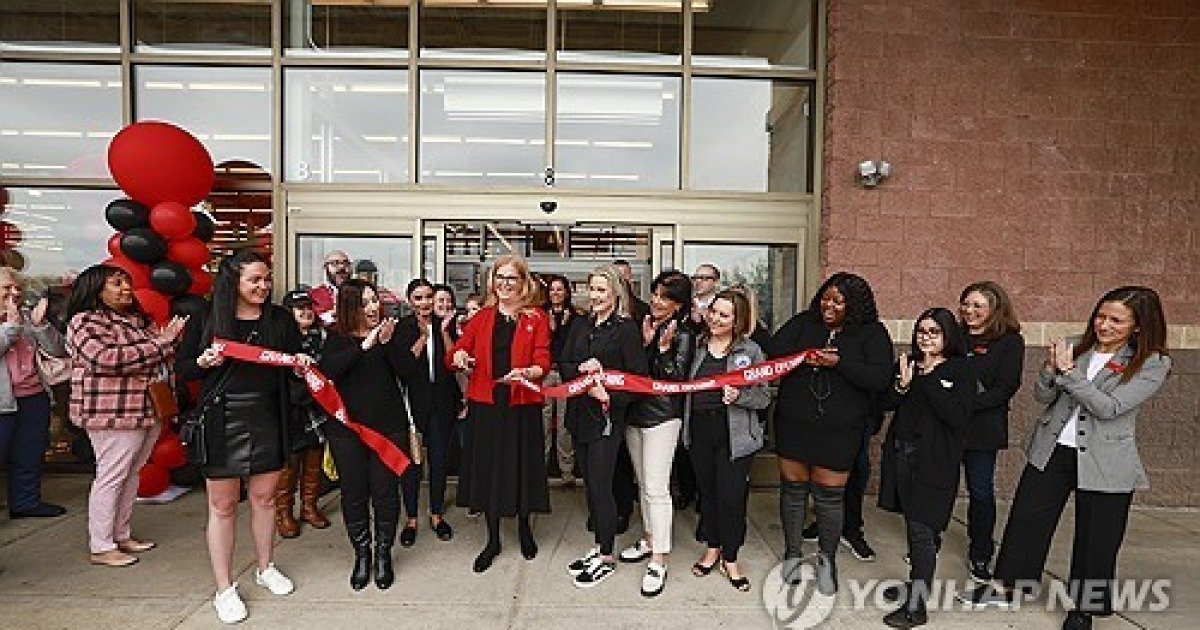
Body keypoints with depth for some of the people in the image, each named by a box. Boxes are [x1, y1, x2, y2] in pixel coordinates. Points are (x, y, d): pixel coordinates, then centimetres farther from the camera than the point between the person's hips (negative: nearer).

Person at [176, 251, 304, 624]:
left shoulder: (281, 319, 4)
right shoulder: (206, 320, -2)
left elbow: (295, 365, 13)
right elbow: (182, 368, 5)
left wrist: (302, 363, -9)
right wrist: (204, 362, -15)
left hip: (267, 419, 3)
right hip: (221, 421, -2)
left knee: (264, 496, 14)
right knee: (222, 504, 6)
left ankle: (265, 568, 34)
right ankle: (224, 589, 20)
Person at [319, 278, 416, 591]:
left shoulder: (393, 333, 2)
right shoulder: (338, 338, 2)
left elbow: (411, 375, -7)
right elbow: (327, 370, -18)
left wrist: (389, 342, -19)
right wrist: (364, 345, -25)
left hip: (389, 426, 0)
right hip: (347, 427, 0)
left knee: (385, 491, 5)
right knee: (354, 492, 9)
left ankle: (384, 554, 25)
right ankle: (361, 554, 29)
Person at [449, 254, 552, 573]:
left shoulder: (537, 318, 2)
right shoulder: (481, 317, 9)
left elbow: (543, 362, -6)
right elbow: (456, 353, 4)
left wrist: (527, 372, -26)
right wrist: (459, 357, -19)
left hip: (522, 404, -2)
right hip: (485, 403, 2)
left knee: (522, 465, 8)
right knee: (487, 467, 8)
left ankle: (524, 527, 36)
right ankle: (493, 539, 27)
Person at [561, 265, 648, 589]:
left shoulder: (626, 328, -8)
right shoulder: (580, 325, 10)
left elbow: (638, 376, -11)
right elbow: (563, 365, 6)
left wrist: (610, 397, -22)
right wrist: (581, 369, -14)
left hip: (608, 417, -6)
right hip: (580, 414, 6)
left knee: (600, 484, -1)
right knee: (590, 483, 14)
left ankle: (607, 557, 16)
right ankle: (599, 546, 30)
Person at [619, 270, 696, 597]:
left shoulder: (683, 334, -7)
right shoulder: (644, 325, 9)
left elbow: (677, 379, -11)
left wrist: (664, 348, -21)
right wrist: (645, 342, -9)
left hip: (662, 416, -7)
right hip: (634, 413, 7)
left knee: (656, 489, -6)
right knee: (644, 483, 18)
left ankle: (658, 562, 3)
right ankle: (649, 539, 33)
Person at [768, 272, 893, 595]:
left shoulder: (872, 334, -3)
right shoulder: (803, 323, 4)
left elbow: (881, 379, -14)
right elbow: (774, 349, -3)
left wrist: (839, 363, -23)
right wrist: (803, 357, -20)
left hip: (838, 430, -2)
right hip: (793, 423, 3)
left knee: (829, 496, 6)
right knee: (792, 489, 12)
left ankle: (827, 559, 29)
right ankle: (792, 553, 31)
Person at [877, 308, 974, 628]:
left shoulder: (961, 370, -4)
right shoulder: (908, 363, 9)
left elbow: (958, 416, -15)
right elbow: (886, 403, 6)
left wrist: (929, 379, -17)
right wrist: (903, 384, -12)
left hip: (934, 460, -5)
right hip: (902, 453, 5)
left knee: (922, 529, -3)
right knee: (914, 525, 17)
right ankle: (916, 585, 34)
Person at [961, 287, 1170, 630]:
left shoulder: (1153, 364, -7)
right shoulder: (1075, 348, 2)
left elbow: (1109, 408, -18)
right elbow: (1042, 397, 1)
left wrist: (1068, 371, -20)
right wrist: (1051, 367, -16)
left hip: (1104, 463, -3)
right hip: (1051, 451, 3)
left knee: (1096, 538, 10)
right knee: (1025, 518, 9)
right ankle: (1005, 586, 25)